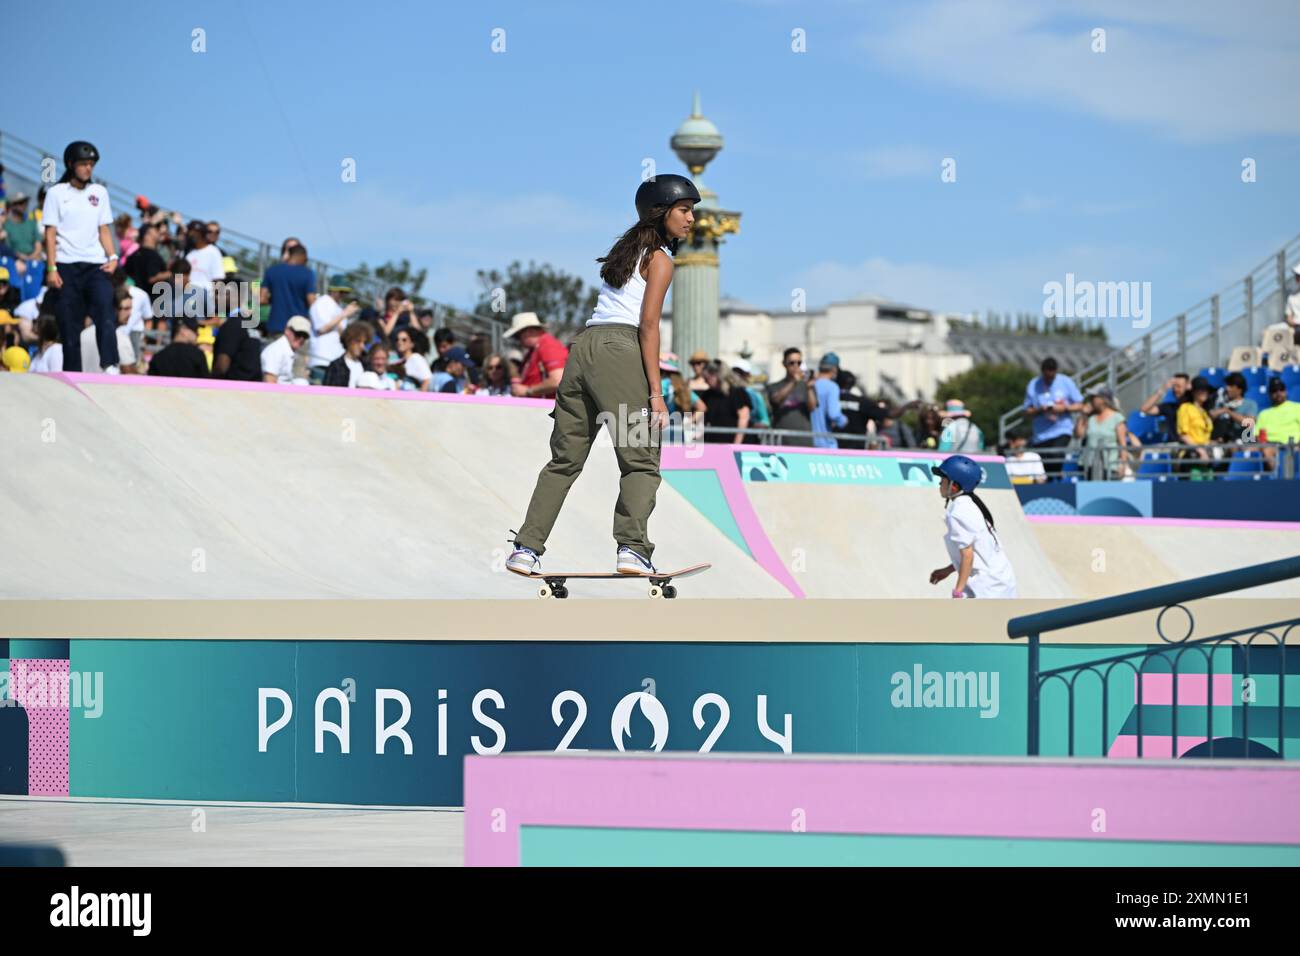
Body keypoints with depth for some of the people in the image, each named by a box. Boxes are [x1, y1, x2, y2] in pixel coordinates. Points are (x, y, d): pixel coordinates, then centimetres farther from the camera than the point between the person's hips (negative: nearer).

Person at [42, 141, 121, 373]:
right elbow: (50, 233, 1)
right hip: (67, 267, -1)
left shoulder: (99, 192, 13)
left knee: (105, 311, -20)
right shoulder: (57, 193, 5)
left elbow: (104, 230, 14)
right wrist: (52, 268, -7)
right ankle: (72, 375, 4)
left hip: (96, 266, 1)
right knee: (69, 324, -1)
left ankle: (110, 366, -30)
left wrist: (112, 257, -2)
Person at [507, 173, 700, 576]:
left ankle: (527, 547, 8)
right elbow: (648, 325, -8)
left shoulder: (625, 249, 24)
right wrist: (655, 392, -11)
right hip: (619, 350, -8)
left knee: (565, 459, 12)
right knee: (642, 461, -7)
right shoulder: (659, 259, 1)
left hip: (583, 346, 8)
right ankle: (632, 548, -21)